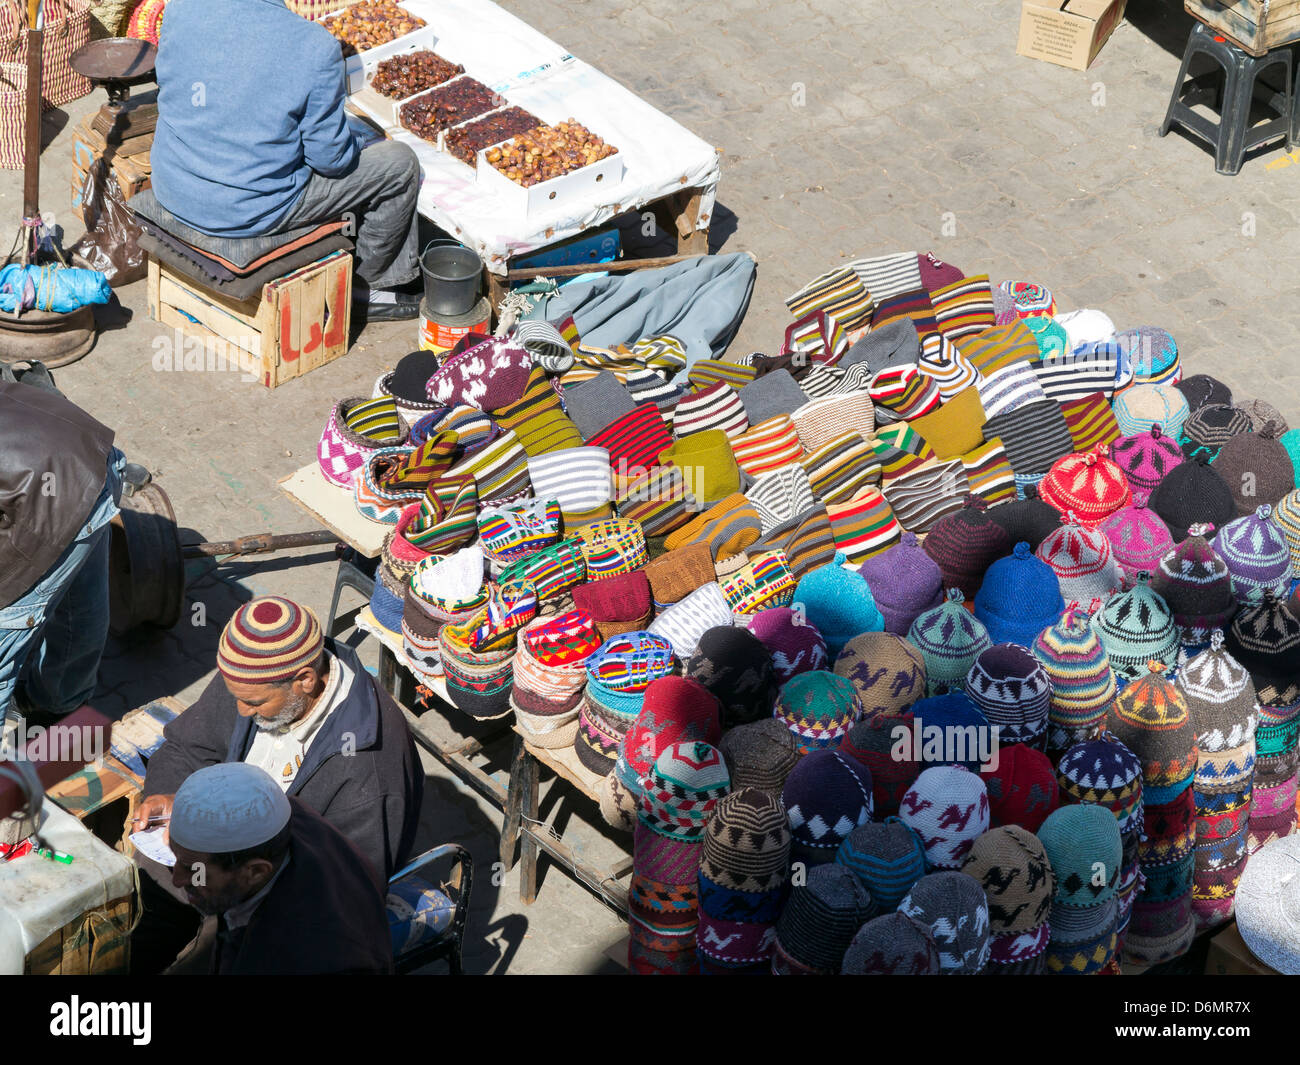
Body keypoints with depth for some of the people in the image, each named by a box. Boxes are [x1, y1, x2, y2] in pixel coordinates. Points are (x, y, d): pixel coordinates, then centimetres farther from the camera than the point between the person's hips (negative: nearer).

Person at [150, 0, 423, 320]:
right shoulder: (315, 46, -22)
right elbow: (331, 157, -13)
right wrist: (352, 146, 11)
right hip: (250, 212, -6)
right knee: (400, 164, 11)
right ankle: (369, 285, 31)